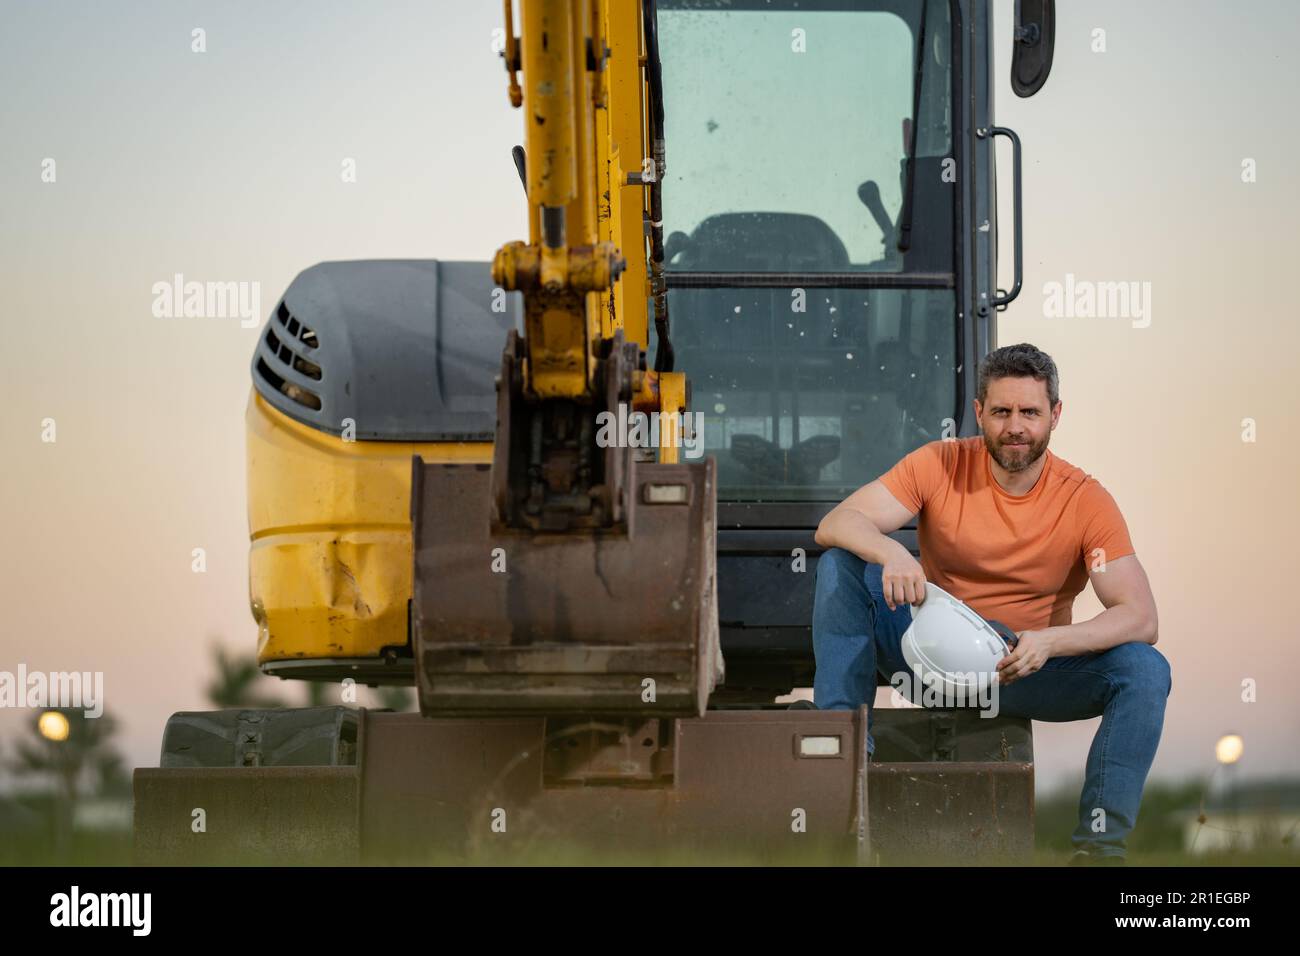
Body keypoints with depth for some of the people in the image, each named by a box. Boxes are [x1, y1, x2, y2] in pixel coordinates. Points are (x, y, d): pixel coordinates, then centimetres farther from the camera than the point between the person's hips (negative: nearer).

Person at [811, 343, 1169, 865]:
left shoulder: (1086, 502, -12)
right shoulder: (940, 465, -9)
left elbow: (1140, 619, -20)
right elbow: (835, 524, -17)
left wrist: (1050, 641, -37)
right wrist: (889, 552, -41)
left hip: (1028, 667, -1)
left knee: (1147, 671, -26)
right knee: (841, 565, -20)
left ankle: (1100, 840, -22)